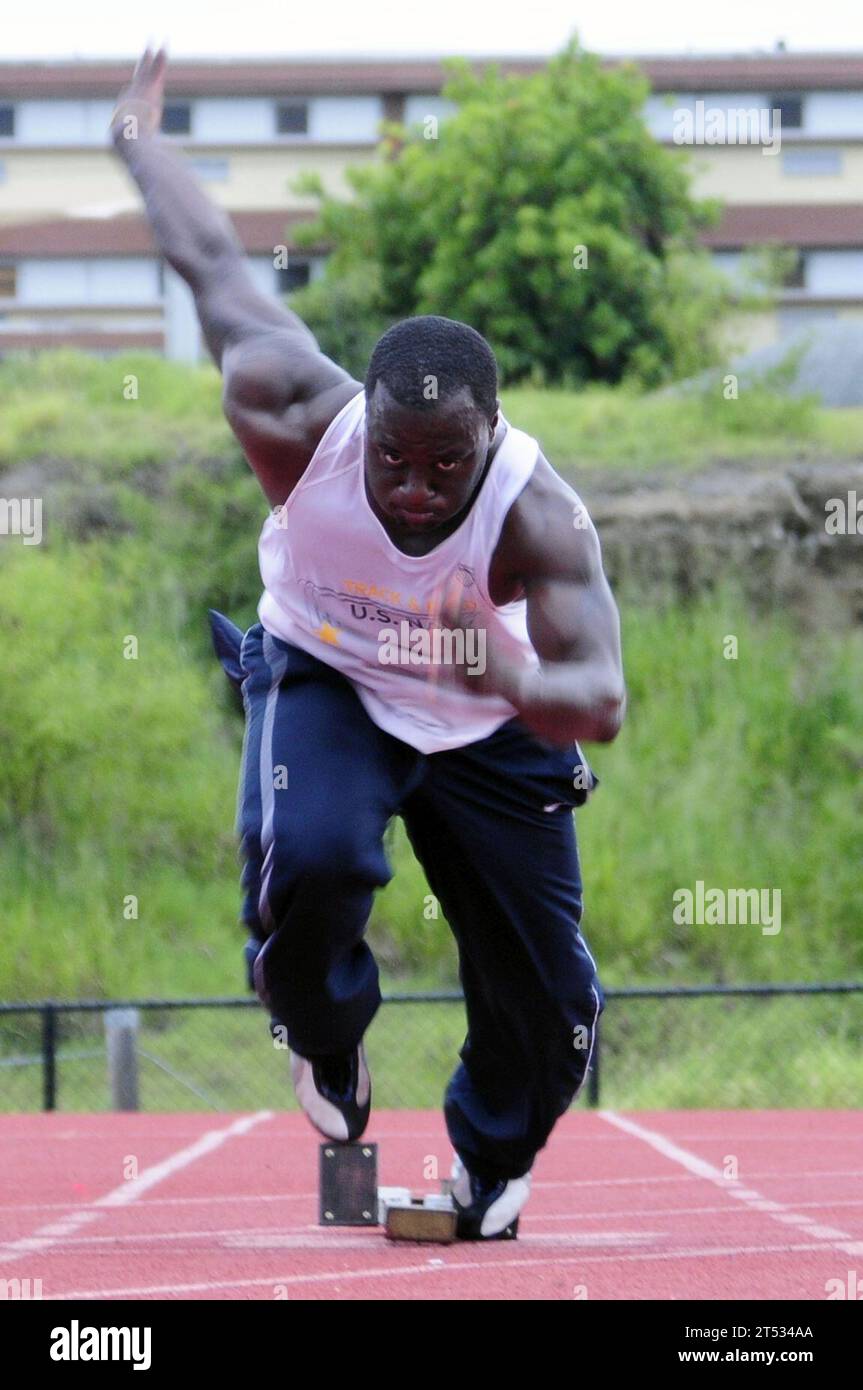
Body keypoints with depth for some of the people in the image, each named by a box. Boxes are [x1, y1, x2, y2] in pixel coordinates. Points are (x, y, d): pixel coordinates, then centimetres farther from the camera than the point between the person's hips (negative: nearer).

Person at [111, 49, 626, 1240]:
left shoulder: (540, 517, -36)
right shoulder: (300, 424, -33)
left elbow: (604, 699, -44)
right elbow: (214, 268, -17)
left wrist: (518, 681, -67)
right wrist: (140, 137, 0)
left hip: (489, 725, 0)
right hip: (325, 682, 0)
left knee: (545, 999, 2)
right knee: (312, 857, -33)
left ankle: (491, 1166, 37)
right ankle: (324, 1042, 3)